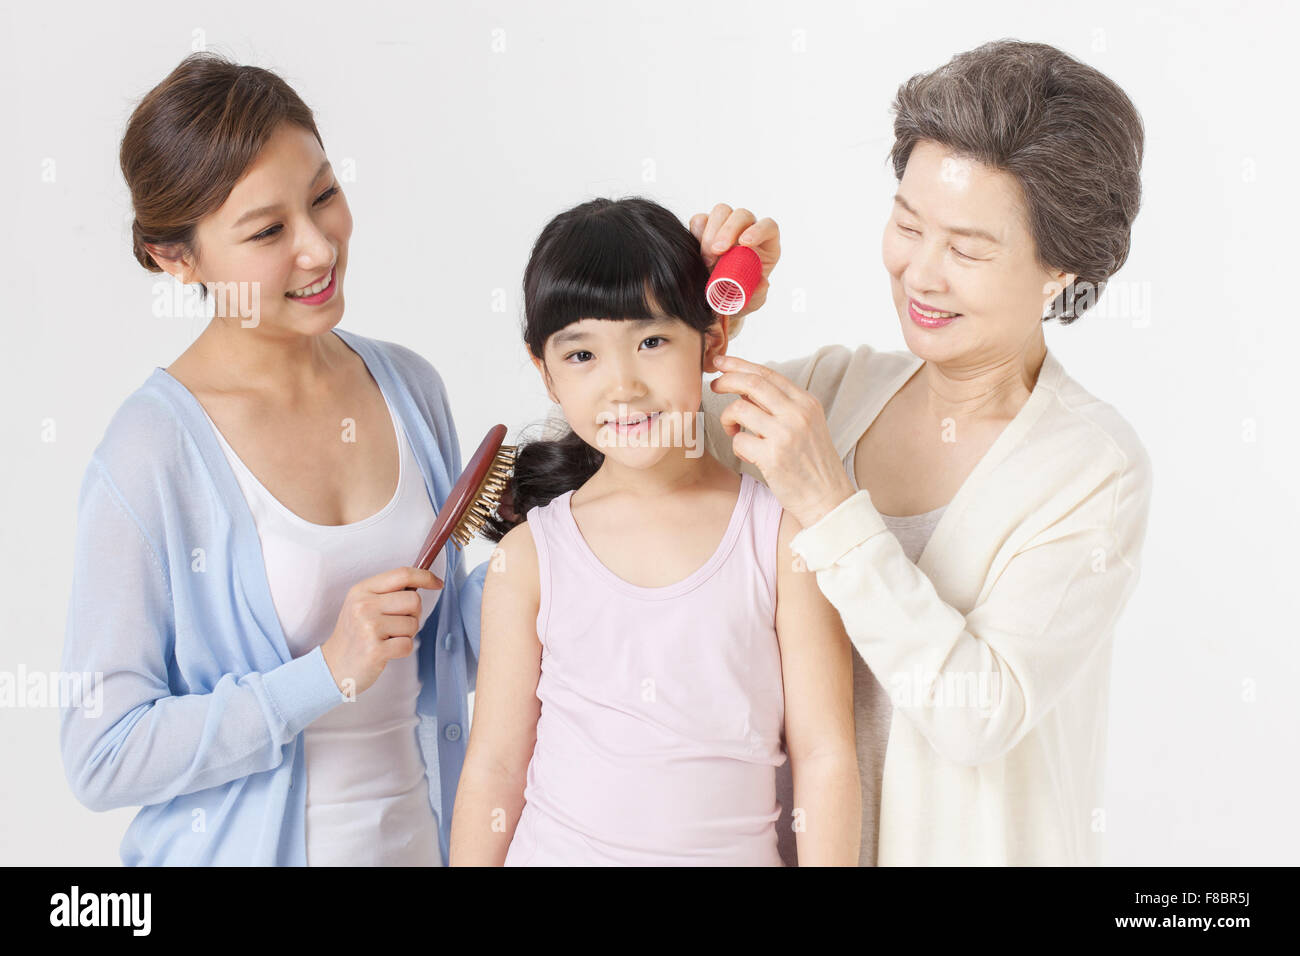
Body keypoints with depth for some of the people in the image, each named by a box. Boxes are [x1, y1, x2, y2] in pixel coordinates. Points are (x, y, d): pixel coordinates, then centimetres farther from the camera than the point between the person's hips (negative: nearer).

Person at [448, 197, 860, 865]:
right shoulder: (529, 555, -7)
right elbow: (495, 766, -2)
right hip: (557, 851, 0)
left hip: (736, 853, 0)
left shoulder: (782, 533, -10)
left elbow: (825, 755, -7)